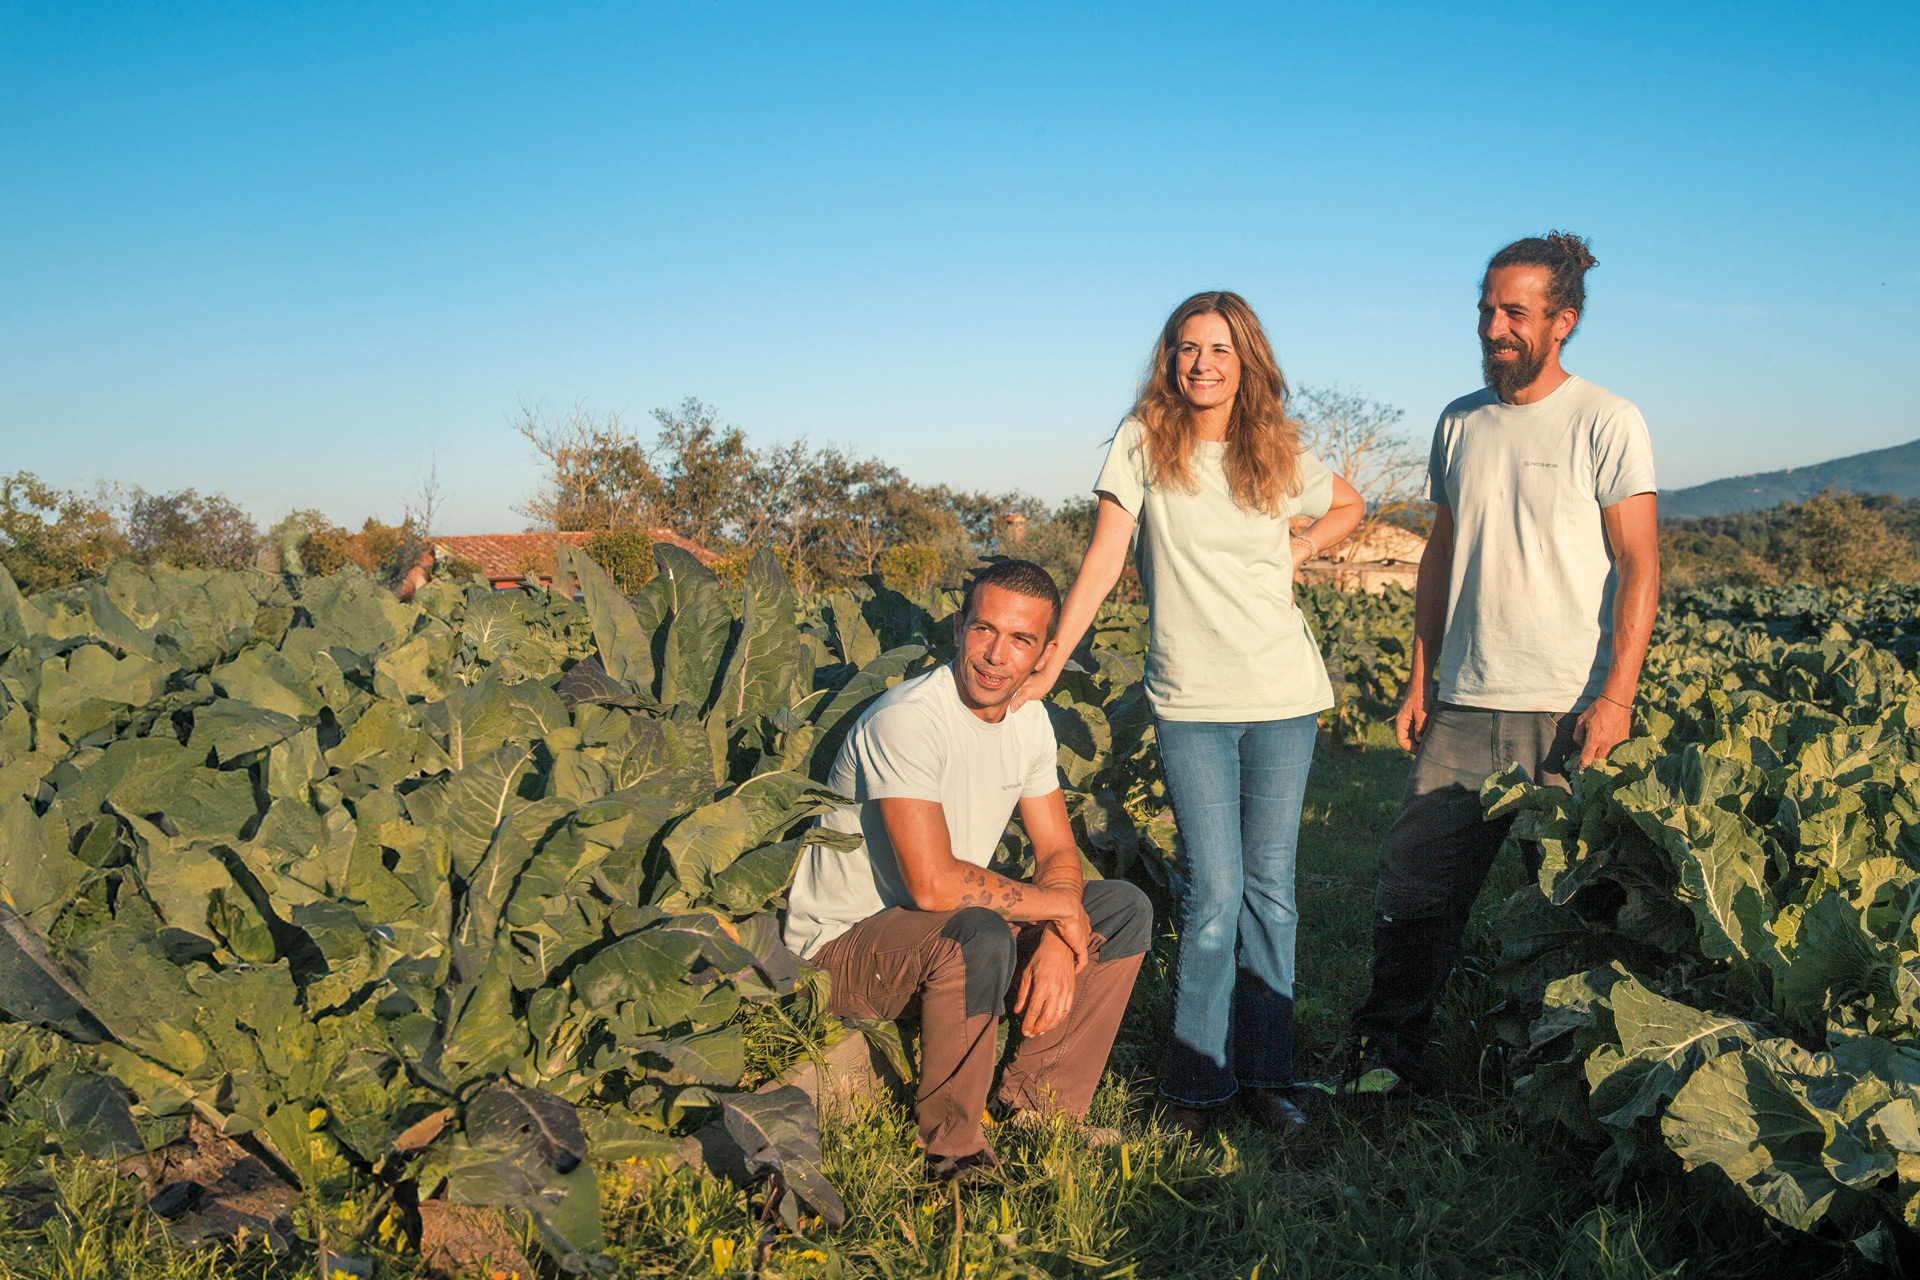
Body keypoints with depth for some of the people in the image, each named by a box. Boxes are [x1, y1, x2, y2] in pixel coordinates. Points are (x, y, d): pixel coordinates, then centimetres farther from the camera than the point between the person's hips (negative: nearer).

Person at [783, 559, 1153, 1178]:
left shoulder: (1028, 718, 1)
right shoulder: (907, 718, -25)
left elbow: (1058, 853, 6)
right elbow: (934, 884, -32)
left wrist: (1057, 944, -15)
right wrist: (1055, 905, -18)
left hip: (945, 932, 8)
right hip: (843, 944, -8)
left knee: (1125, 908, -1)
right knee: (979, 935, -38)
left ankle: (1031, 1109, 0)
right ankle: (950, 1149, -16)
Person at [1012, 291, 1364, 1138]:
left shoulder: (1279, 452, 6)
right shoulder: (1143, 442, -1)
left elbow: (1348, 507, 24)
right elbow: (1104, 554, -4)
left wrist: (1294, 552, 7)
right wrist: (1049, 660, -10)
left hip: (1283, 695, 3)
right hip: (1190, 703, -2)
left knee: (1270, 888, 7)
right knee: (1215, 895, -5)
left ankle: (1263, 1074, 19)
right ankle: (1194, 1081, 11)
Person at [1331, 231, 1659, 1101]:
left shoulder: (1606, 423, -3)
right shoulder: (1459, 423, 12)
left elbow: (1638, 566, -7)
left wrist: (1617, 695, -16)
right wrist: (1420, 679, 14)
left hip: (1570, 709, -4)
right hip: (1465, 705, 4)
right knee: (1415, 877, 2)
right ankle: (1385, 1054, 14)